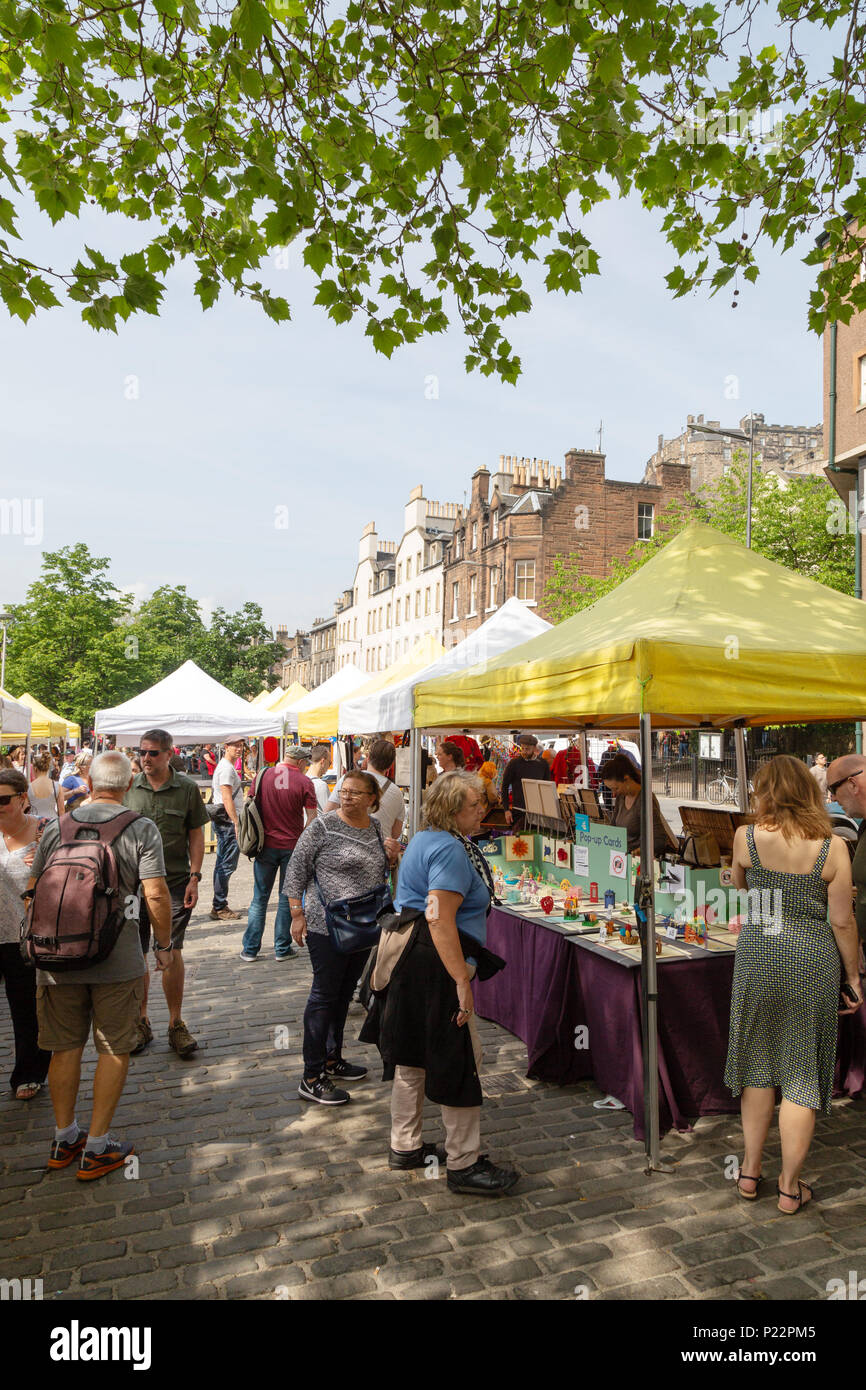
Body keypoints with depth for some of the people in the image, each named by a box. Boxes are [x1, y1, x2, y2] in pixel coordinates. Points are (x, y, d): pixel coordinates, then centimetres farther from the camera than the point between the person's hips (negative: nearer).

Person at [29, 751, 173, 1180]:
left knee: (65, 1048, 17)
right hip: (118, 959, -3)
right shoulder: (141, 828, -8)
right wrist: (164, 944, 0)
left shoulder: (57, 827, 2)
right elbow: (155, 894, -14)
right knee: (113, 1050, 11)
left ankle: (64, 1138, 31)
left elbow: (33, 889, 8)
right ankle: (96, 1147, 18)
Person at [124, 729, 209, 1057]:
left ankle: (176, 1024, 16)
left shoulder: (187, 788, -1)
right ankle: (141, 1022, 26)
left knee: (172, 953, 1)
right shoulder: (129, 787, 4)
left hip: (174, 882, -2)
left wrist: (194, 877, -5)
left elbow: (196, 835, 2)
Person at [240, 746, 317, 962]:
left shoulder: (263, 776, 1)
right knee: (287, 898, 9)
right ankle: (282, 949, 14)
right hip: (292, 846, -2)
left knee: (260, 897, 11)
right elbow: (312, 817, -7)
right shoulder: (304, 782, -8)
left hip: (266, 845, 2)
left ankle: (250, 949, 15)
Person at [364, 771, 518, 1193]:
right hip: (433, 965, -11)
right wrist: (461, 980, -26)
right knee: (460, 1059, 0)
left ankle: (405, 1146, 33)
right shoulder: (449, 849, -19)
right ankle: (464, 1164, 11)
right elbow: (440, 921, -27)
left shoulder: (427, 839, 15)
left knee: (412, 1055, 19)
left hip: (408, 960, 11)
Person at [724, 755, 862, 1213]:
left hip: (758, 955, 1)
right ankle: (789, 1187, 22)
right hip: (813, 960, -1)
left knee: (758, 1065, 17)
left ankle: (750, 1171, 28)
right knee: (802, 1073, 12)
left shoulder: (747, 836, -8)